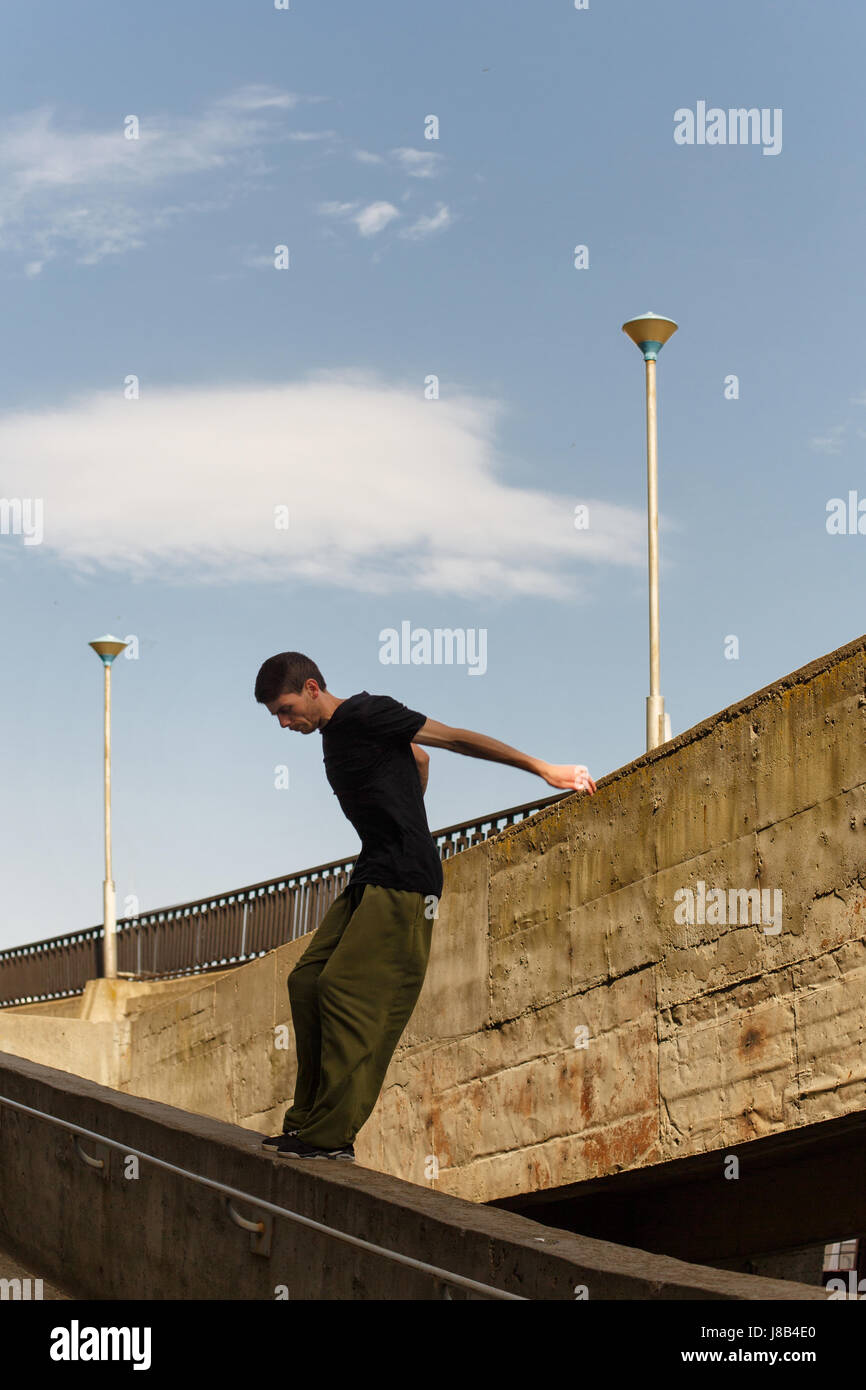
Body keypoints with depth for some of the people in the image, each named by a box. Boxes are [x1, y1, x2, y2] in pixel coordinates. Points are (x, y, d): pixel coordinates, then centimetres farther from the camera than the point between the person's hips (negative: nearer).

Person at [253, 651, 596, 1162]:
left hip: (402, 883, -10)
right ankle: (309, 1120, 7)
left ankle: (332, 1136, -15)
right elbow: (419, 757, 31)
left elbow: (455, 737, -7)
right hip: (371, 880, 10)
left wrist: (543, 768, -7)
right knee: (307, 980, 4)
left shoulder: (365, 714, -8)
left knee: (344, 988, -16)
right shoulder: (334, 734, 18)